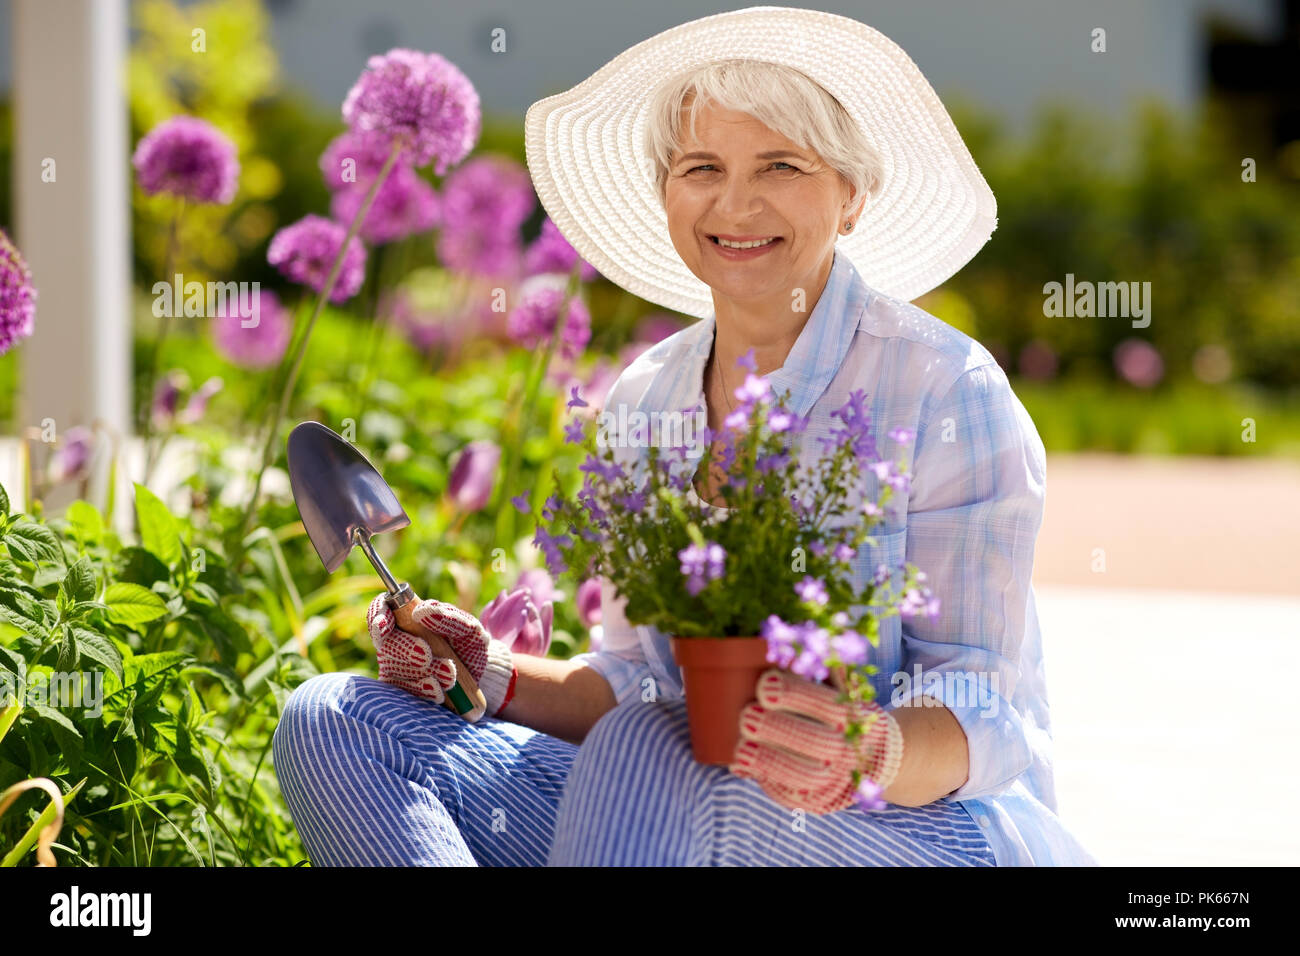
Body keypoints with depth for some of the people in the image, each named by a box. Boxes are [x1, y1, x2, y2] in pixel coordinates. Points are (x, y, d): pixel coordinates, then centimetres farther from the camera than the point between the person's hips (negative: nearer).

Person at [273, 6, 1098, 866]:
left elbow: (980, 718, -13)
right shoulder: (643, 403, 9)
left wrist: (871, 753, -36)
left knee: (642, 757, -38)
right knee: (335, 723, -12)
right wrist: (494, 673, -4)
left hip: (933, 827, -6)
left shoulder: (947, 392, -10)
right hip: (682, 816, 6)